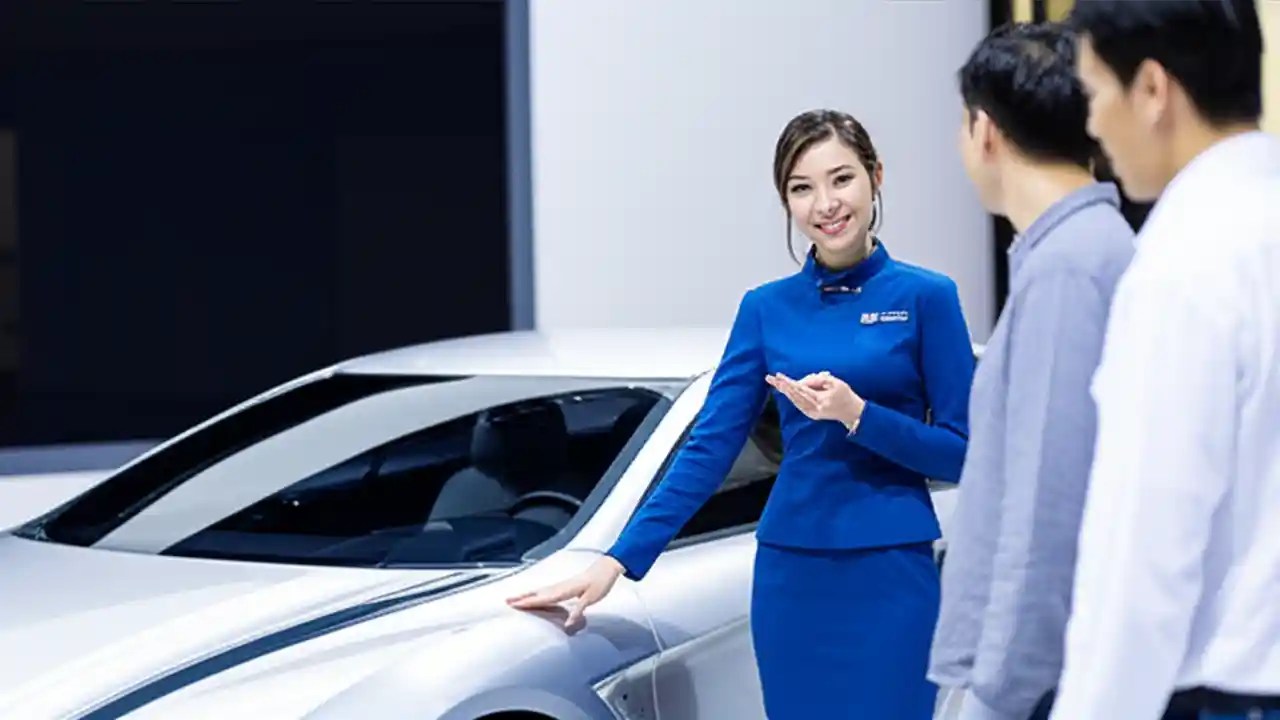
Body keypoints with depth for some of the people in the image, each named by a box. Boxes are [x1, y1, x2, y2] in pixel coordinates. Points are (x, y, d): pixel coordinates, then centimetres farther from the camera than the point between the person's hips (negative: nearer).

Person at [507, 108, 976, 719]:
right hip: (790, 576, 3)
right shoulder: (766, 309, 7)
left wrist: (856, 414, -17)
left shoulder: (924, 298, -1)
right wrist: (618, 560, -3)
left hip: (890, 576, -3)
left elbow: (962, 453, -2)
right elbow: (708, 448, 4)